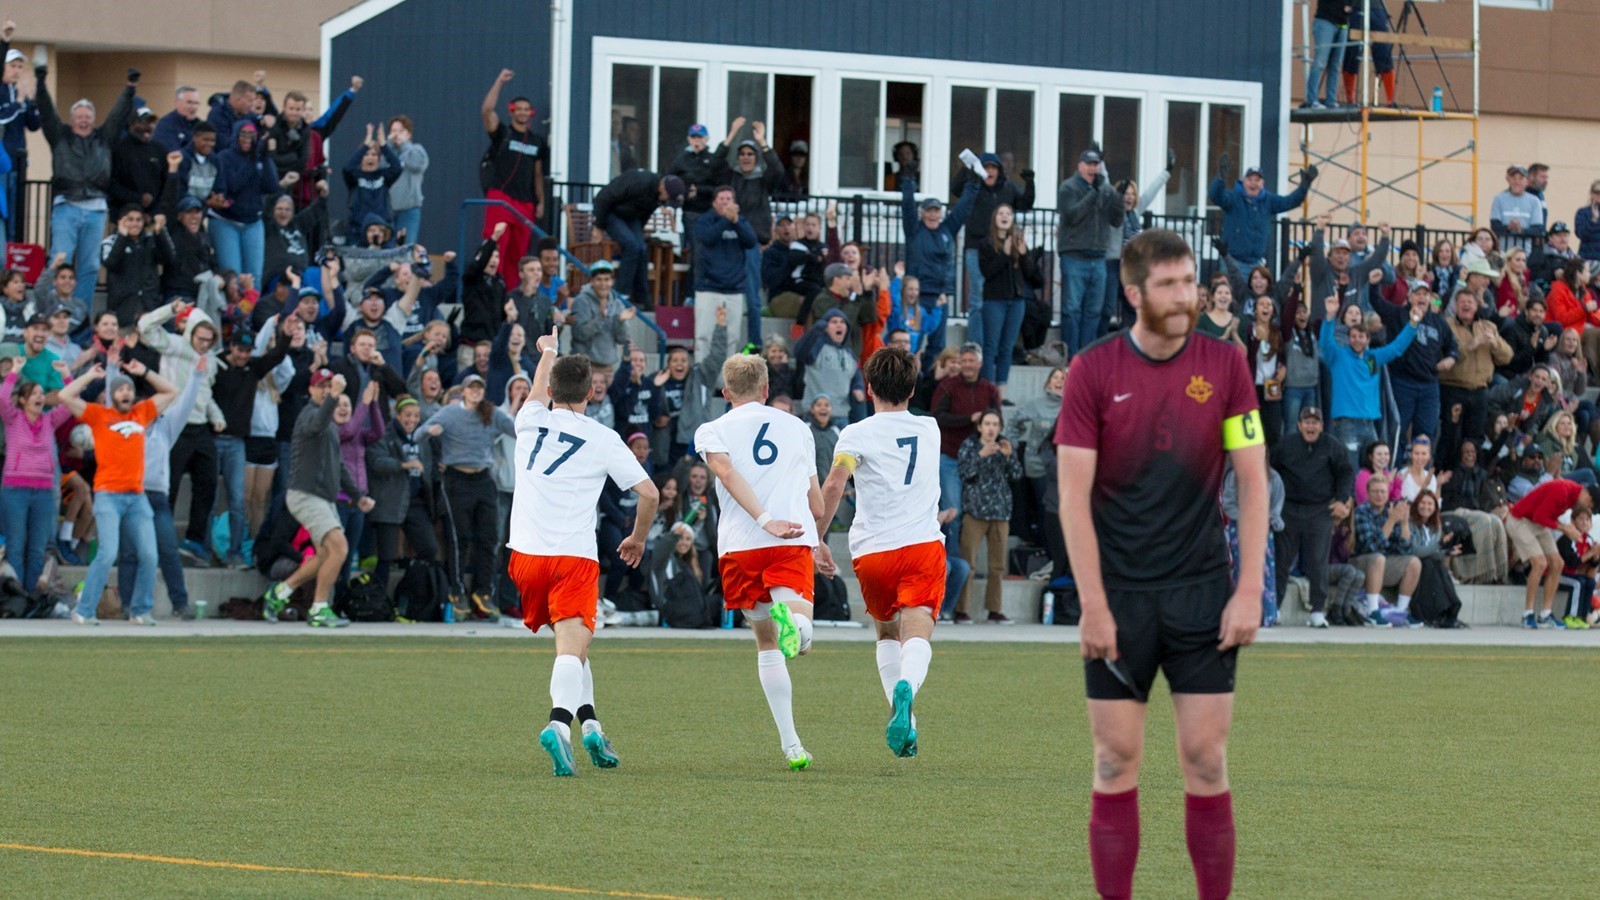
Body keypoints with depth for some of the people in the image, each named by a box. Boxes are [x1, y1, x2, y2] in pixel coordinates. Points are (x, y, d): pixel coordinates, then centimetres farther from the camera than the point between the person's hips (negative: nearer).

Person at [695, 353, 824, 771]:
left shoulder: (712, 431, 14)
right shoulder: (796, 427, 21)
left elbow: (728, 472, -9)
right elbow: (816, 503, 25)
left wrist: (766, 520, -16)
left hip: (739, 545, 0)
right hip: (796, 541, 0)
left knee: (766, 643, 14)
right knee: (800, 636, -17)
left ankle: (790, 743, 9)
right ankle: (793, 617, -54)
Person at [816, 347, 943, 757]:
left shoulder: (858, 434, 1)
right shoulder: (930, 429, 15)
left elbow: (833, 486, -13)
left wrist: (816, 539, -10)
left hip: (871, 553, -1)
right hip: (924, 544, 1)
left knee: (887, 632, 22)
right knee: (916, 634, -15)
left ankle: (903, 720, 11)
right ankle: (906, 688, -47)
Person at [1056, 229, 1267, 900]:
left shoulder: (1225, 367, 2)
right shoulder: (1094, 372, -3)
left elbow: (1253, 481, 3)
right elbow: (1074, 494, -4)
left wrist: (1249, 591, -5)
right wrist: (1093, 606, -10)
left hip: (1202, 592, 1)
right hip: (1119, 596, -1)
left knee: (1206, 760, -1)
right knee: (1116, 762, 0)